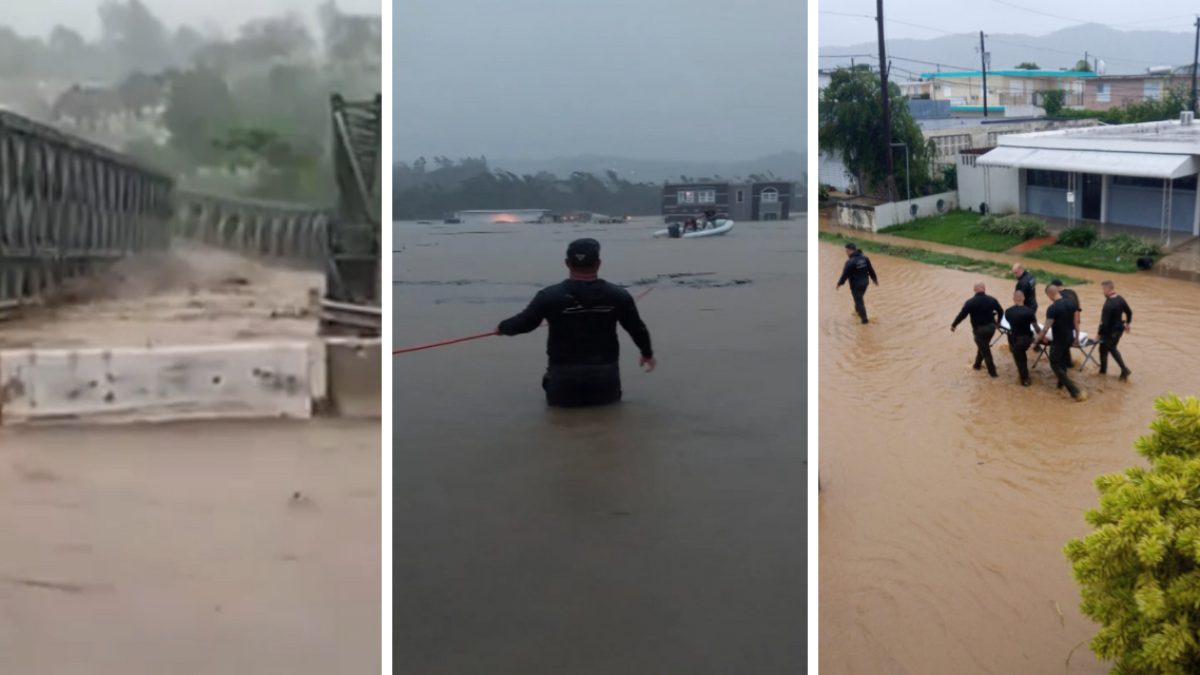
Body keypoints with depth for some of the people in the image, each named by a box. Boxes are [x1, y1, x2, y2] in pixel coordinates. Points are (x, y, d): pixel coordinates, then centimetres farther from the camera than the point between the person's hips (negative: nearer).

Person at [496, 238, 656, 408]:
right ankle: (601, 395, 3)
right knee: (609, 398, 29)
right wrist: (647, 353, 25)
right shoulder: (618, 295, -4)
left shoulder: (550, 296, -10)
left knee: (558, 400, 27)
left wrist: (502, 327, 21)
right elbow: (637, 328, 6)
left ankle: (571, 396, 2)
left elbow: (523, 323, -1)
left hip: (564, 373, -1)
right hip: (604, 371, 1)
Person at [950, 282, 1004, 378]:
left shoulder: (970, 302, -17)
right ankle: (977, 365, 41)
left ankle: (992, 372, 14)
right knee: (983, 347, 27)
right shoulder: (992, 299, -4)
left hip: (980, 329, -5)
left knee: (985, 351, 7)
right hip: (991, 327, 5)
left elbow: (962, 315, -13)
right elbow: (1001, 311, 8)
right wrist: (998, 322, 28)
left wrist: (953, 325, 2)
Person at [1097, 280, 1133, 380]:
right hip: (1119, 330, 8)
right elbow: (1129, 312, 8)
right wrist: (1127, 323, 24)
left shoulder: (1108, 304, -32)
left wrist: (1099, 333, -16)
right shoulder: (1121, 299, -6)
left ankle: (1103, 370, 35)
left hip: (1109, 332, -8)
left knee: (1103, 350, 16)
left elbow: (1104, 322, -29)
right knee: (1112, 348, 25)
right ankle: (1124, 369, 17)